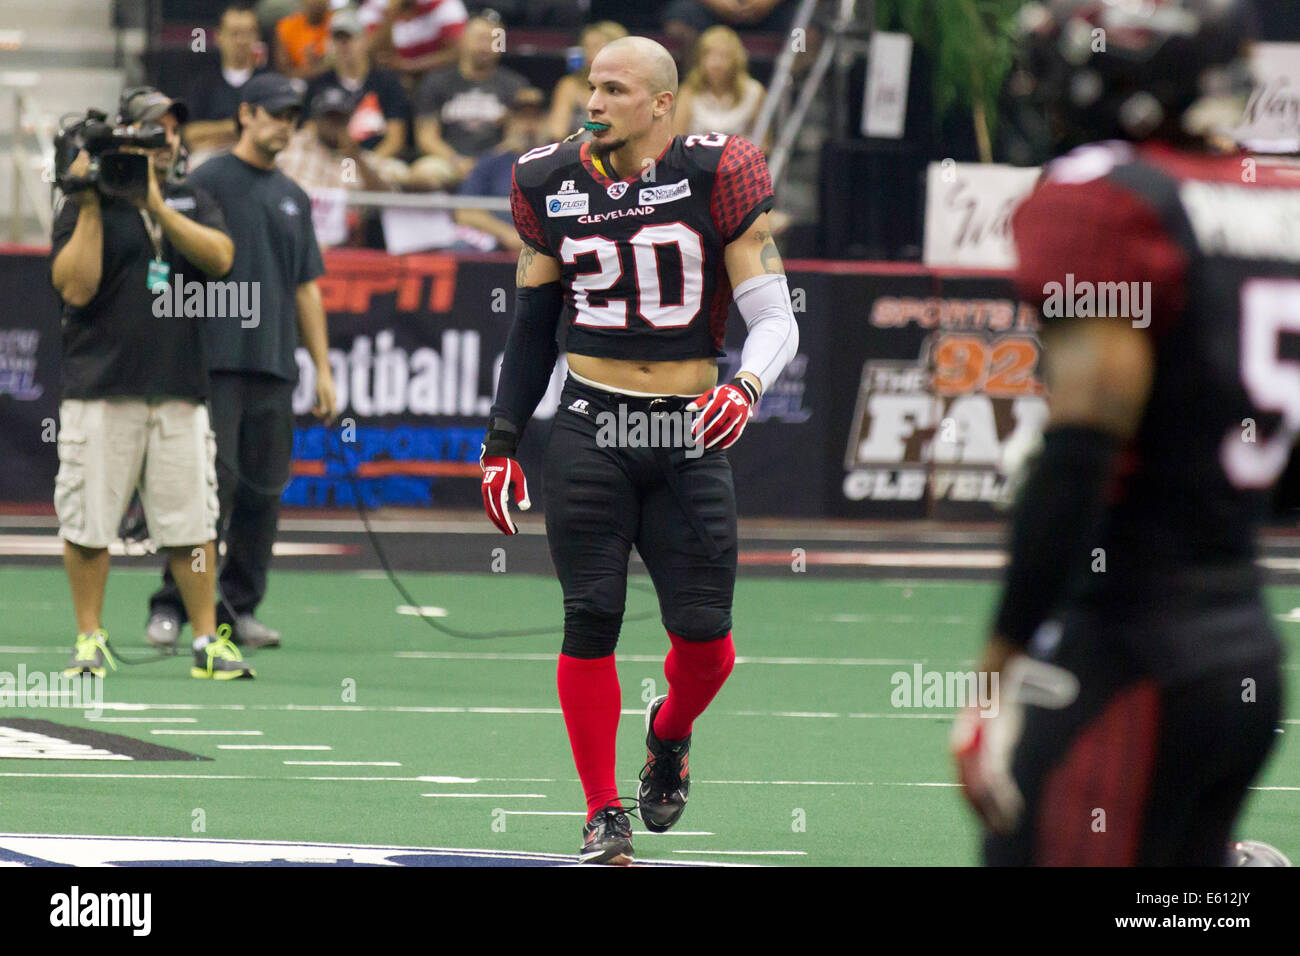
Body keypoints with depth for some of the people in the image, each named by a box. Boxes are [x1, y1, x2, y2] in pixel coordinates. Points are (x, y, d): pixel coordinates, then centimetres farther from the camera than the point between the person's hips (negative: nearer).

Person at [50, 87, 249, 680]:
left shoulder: (192, 203, 14)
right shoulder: (88, 205, 4)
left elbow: (219, 257, -5)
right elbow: (76, 286, -8)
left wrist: (155, 206, -12)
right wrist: (91, 207, -10)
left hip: (179, 392, 2)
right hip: (101, 391, -2)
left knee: (192, 521, 0)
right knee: (88, 519, -2)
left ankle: (207, 641, 5)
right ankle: (90, 639, 8)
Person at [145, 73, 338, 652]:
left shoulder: (292, 197, 19)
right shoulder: (208, 181, 1)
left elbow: (306, 287, 22)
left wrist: (323, 370, 16)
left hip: (275, 366, 6)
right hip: (217, 360, -6)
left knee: (264, 489, 4)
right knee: (211, 478, -13)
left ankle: (240, 608, 11)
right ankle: (170, 607, -11)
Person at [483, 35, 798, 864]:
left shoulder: (715, 178, -5)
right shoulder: (557, 184, 5)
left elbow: (775, 319, -6)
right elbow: (534, 326, 15)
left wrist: (746, 388, -26)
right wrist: (502, 441, 13)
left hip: (689, 435, -2)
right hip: (591, 428, 2)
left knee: (703, 631, -2)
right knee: (592, 618, -5)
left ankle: (669, 735, 32)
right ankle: (604, 813, 4)